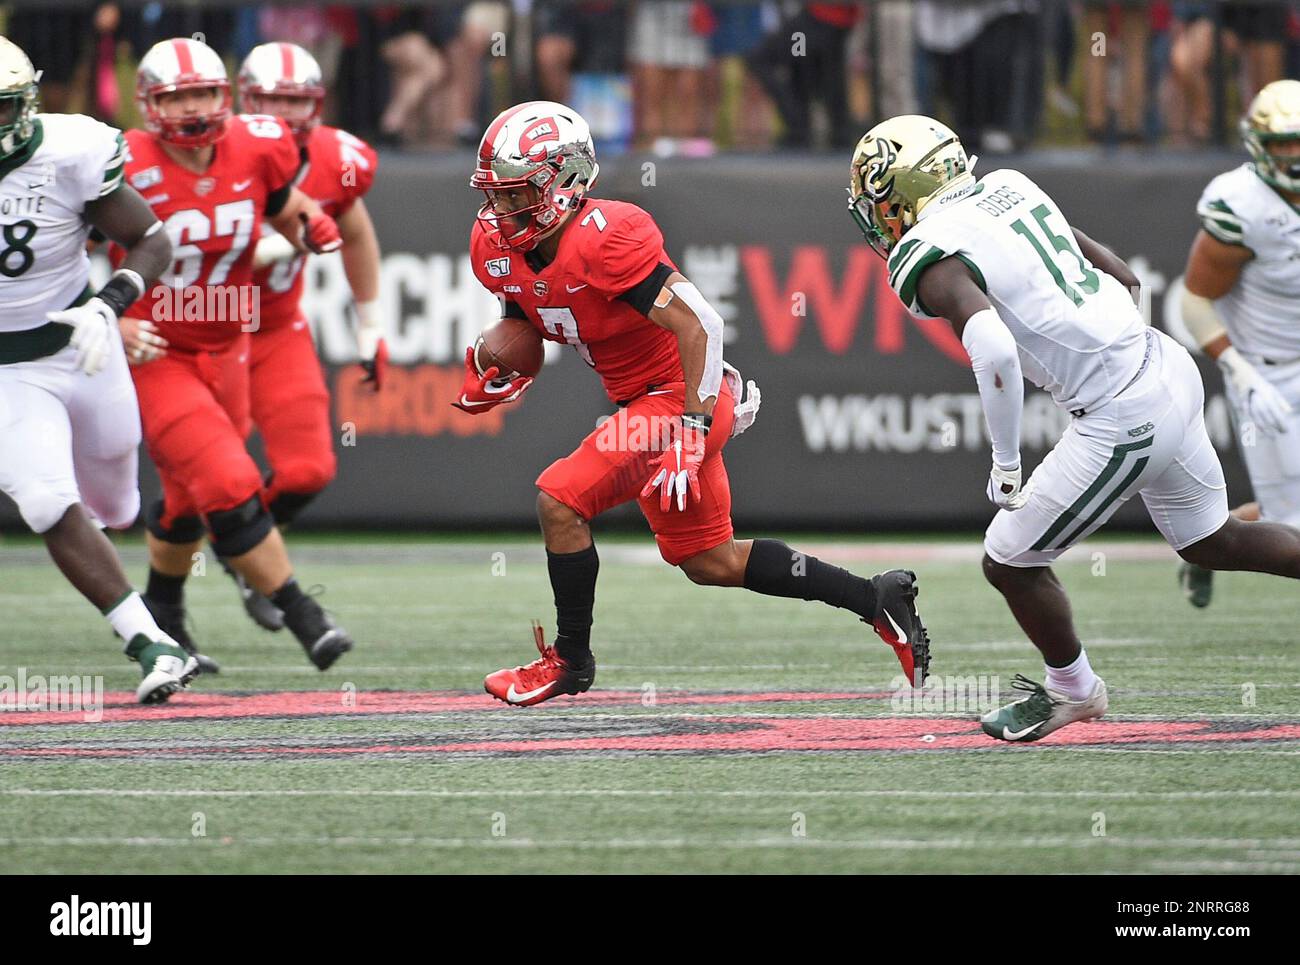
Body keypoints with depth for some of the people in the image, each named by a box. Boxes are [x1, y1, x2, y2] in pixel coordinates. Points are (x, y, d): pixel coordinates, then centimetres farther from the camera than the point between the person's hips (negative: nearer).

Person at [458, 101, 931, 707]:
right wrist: (498, 376, -2)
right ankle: (877, 599, 25)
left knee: (560, 499, -16)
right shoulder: (498, 247, 0)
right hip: (639, 402, 10)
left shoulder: (606, 237, -25)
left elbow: (698, 325, -26)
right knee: (709, 562, 15)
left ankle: (569, 660, 1)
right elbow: (524, 318, 19)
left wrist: (691, 429, -29)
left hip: (680, 399, -10)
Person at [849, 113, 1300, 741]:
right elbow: (1124, 278, 16)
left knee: (1009, 562, 9)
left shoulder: (933, 259, -14)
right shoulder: (1010, 190, 11)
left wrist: (1004, 462, -20)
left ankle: (1071, 690, 30)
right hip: (1167, 367, 9)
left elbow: (994, 349, -32)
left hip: (1122, 420, -9)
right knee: (1209, 542, 27)